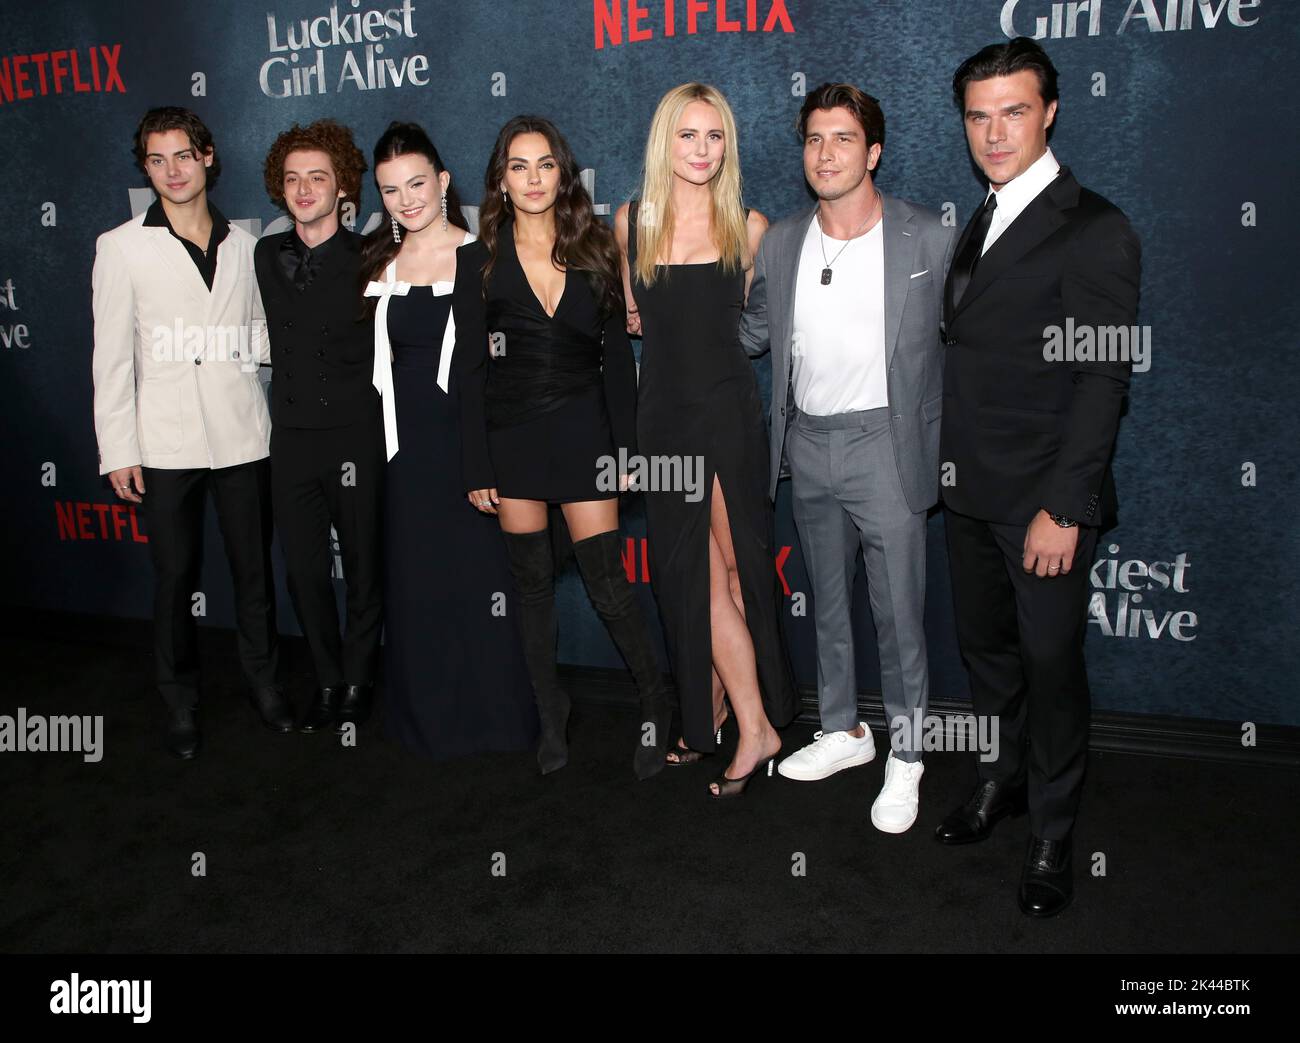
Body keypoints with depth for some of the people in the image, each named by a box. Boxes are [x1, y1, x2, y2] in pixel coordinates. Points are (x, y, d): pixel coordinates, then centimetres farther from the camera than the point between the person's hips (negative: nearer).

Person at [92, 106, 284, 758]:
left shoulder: (242, 244, 9)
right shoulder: (122, 247, 2)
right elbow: (112, 356, -1)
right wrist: (117, 450, -5)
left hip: (242, 435, 2)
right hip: (166, 441, -2)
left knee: (254, 567, 9)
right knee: (175, 576, 7)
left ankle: (263, 680, 27)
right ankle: (181, 701, 23)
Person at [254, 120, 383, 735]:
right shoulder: (267, 256, 10)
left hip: (355, 437, -4)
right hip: (291, 439, 5)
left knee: (363, 569, 7)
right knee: (304, 571, 9)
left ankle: (357, 685, 24)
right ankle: (326, 682, 26)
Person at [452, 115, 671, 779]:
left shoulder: (594, 251, 4)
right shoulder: (479, 261, 2)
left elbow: (617, 356, 4)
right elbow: (468, 369, 0)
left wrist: (628, 448, -2)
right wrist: (476, 467, -4)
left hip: (582, 431, -1)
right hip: (510, 436, 1)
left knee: (606, 581, -2)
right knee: (533, 584, 9)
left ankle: (657, 704, 18)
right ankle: (551, 716, 25)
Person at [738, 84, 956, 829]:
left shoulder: (928, 239, -6)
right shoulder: (781, 244, 5)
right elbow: (753, 335, 15)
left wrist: (947, 450, -7)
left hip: (886, 445, -4)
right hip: (808, 446, 5)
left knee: (899, 612, 1)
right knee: (829, 602, 16)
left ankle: (905, 756, 19)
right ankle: (844, 731, 33)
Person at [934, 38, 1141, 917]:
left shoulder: (1092, 230, -10)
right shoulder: (983, 224, 14)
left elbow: (1103, 380, -15)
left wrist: (1064, 508, -18)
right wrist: (947, 466, 8)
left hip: (1044, 499, -7)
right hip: (972, 492, 7)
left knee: (1051, 661, 4)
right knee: (985, 646, 16)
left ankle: (1053, 835, 22)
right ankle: (1003, 782, 37)